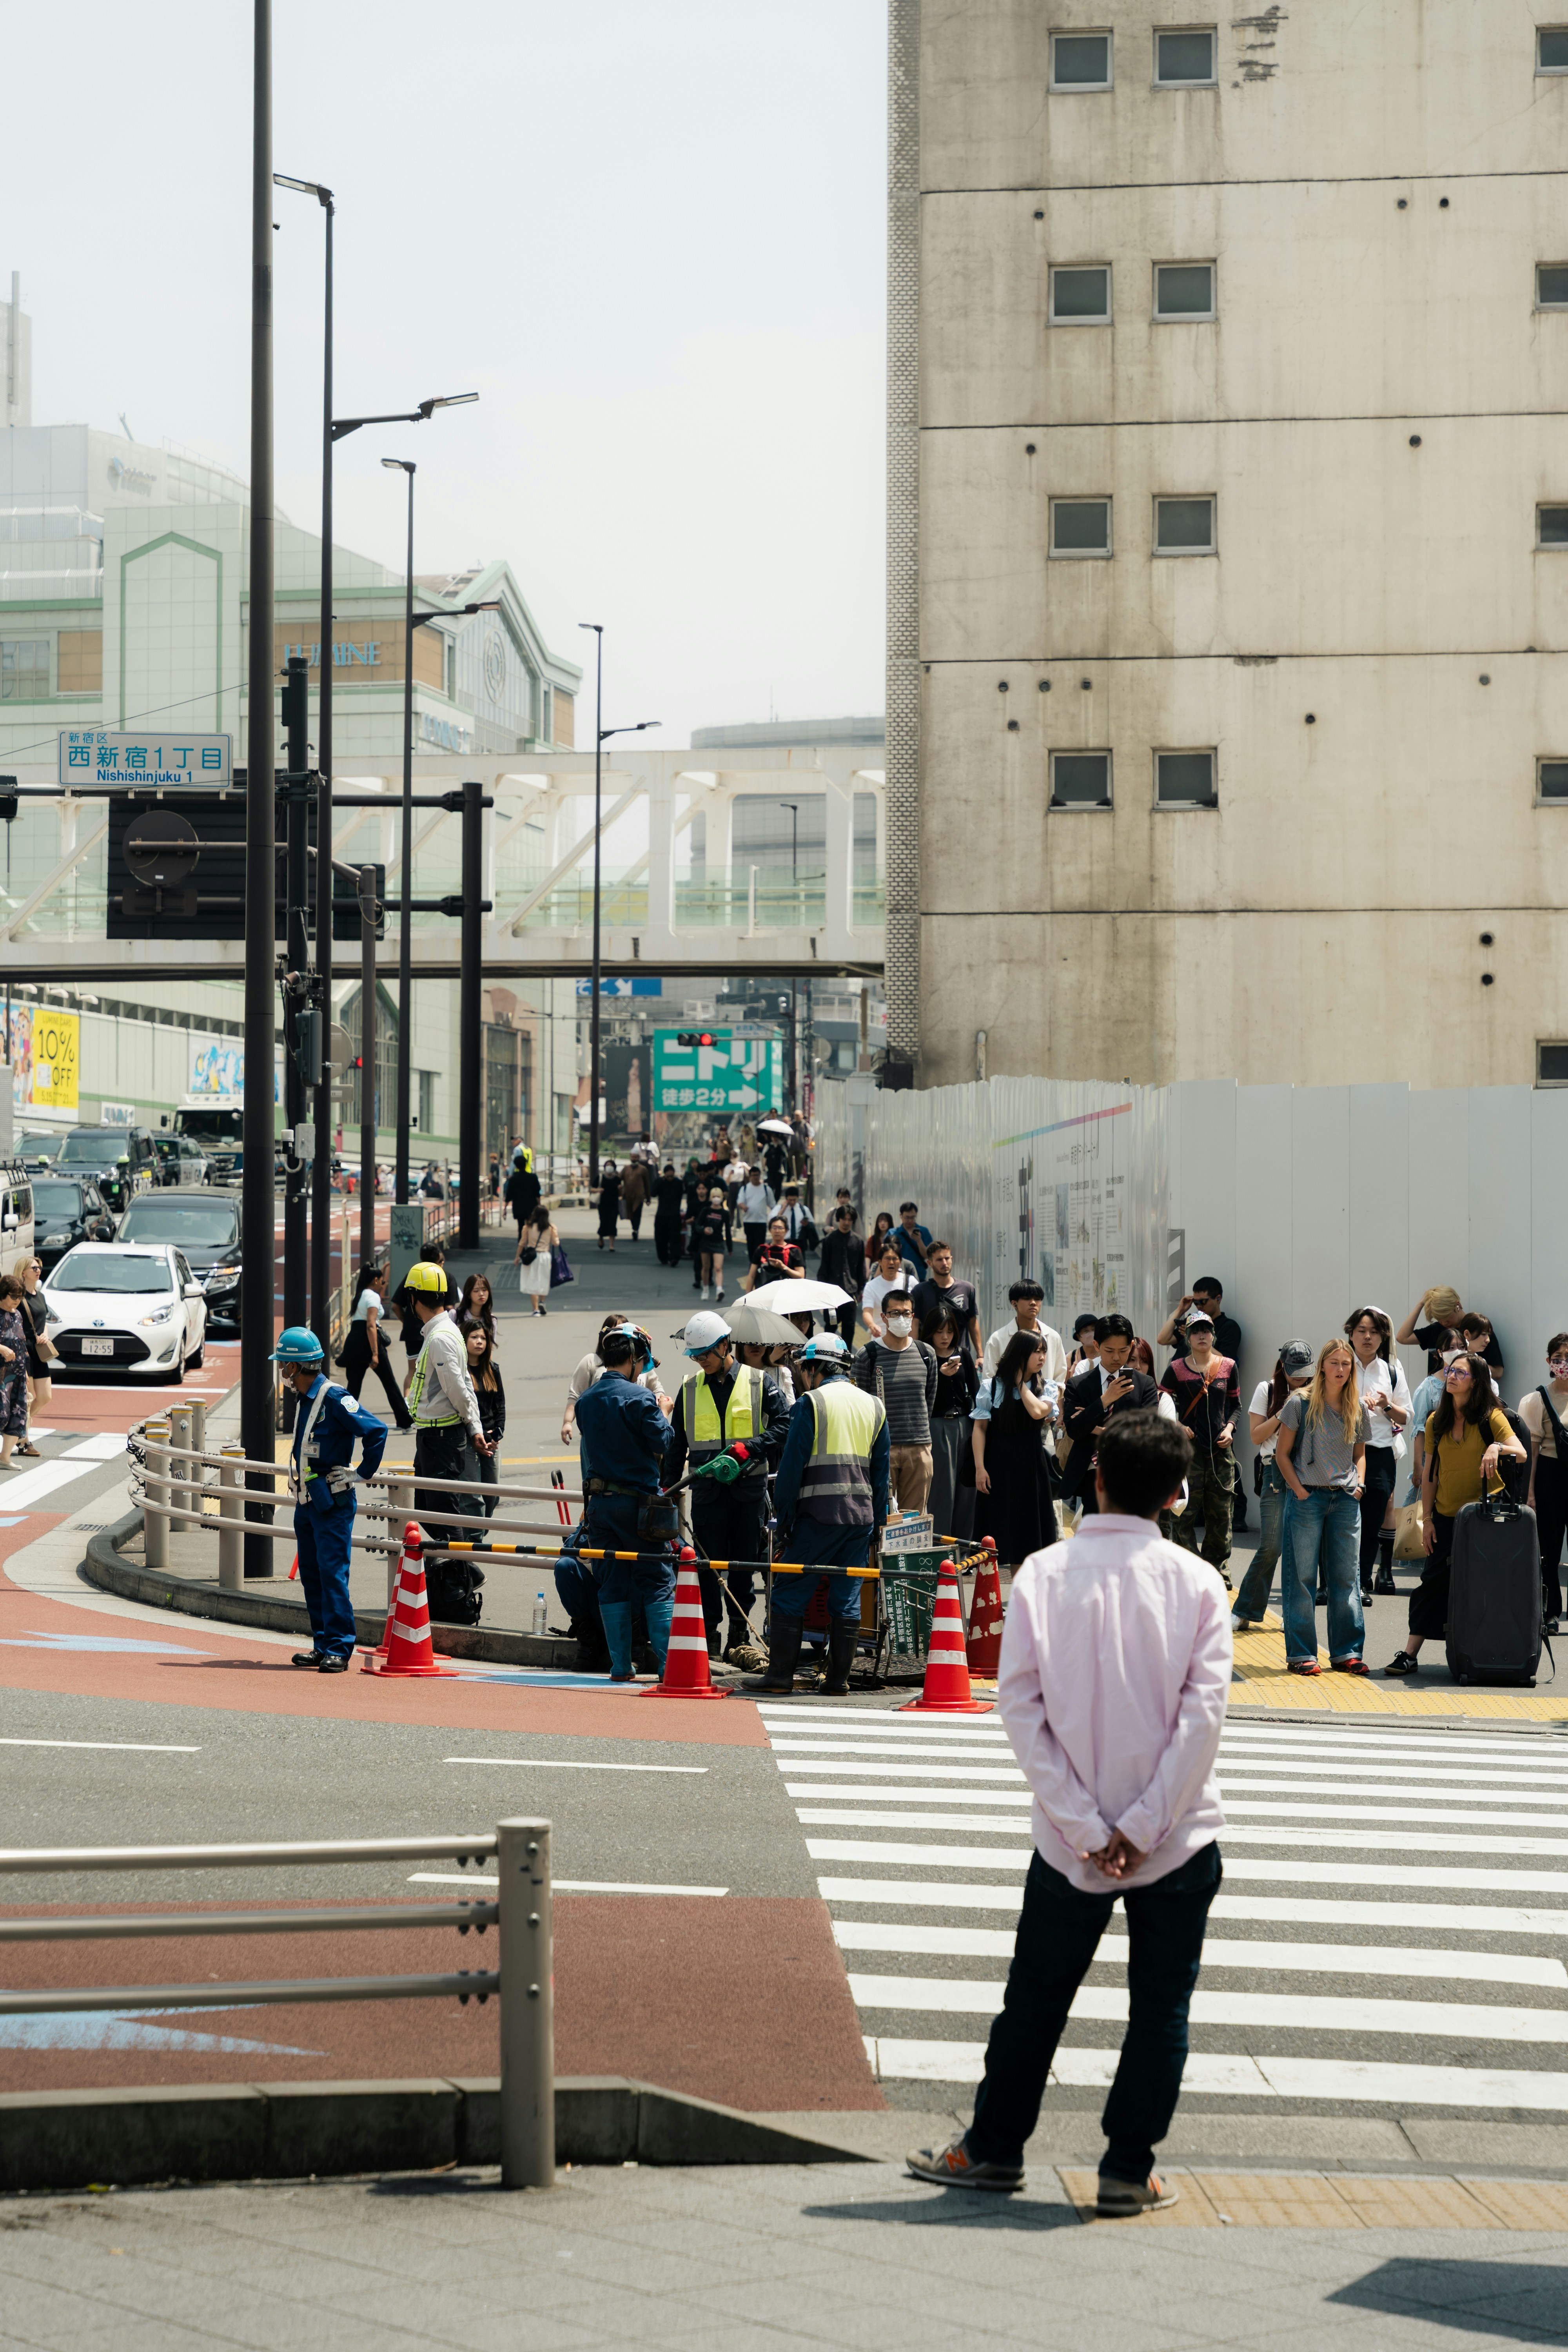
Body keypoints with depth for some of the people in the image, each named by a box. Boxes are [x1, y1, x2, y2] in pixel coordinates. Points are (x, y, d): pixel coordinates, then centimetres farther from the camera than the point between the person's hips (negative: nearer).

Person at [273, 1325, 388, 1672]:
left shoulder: (333, 1398, -15)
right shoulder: (304, 1399, 13)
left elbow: (376, 1431, -19)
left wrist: (362, 1474, -13)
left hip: (332, 1503, -9)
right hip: (306, 1501, 9)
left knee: (332, 1573, -10)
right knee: (312, 1575, 10)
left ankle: (339, 1649, -9)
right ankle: (323, 1646, 16)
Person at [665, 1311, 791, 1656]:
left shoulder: (759, 1383, 2)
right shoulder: (690, 1389, 11)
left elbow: (784, 1425, -4)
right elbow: (677, 1443, 15)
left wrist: (751, 1448, -18)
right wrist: (669, 1487, 8)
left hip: (749, 1488, -2)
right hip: (707, 1490, 2)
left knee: (744, 1563, 4)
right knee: (707, 1564, -2)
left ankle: (741, 1633, 13)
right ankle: (710, 1633, 5)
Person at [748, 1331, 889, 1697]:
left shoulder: (811, 1403, -4)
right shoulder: (874, 1407, 14)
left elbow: (792, 1465, -6)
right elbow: (881, 1471, 16)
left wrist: (784, 1520, -2)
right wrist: (876, 1523, 19)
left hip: (819, 1515, -5)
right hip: (861, 1514, 5)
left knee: (789, 1595, 1)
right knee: (847, 1598, 7)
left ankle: (780, 1674, -2)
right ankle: (839, 1679, 6)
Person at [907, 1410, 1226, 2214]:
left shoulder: (1044, 1575, -5)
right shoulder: (1196, 1583, -6)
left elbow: (1021, 1706, -8)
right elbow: (1204, 1713, -12)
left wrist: (1086, 1828, -7)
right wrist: (1144, 1826, -10)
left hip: (1072, 1841, 1)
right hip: (1178, 1841, -1)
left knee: (1036, 1996, 14)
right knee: (1160, 2005, 9)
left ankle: (993, 2147, 25)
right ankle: (1128, 2170, 9)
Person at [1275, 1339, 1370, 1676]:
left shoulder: (1358, 1410, 10)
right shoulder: (1300, 1404, -2)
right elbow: (1282, 1453, 0)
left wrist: (1359, 1484, 4)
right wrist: (1299, 1489, -9)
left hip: (1346, 1499, 4)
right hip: (1308, 1497, -4)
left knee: (1346, 1578, 5)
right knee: (1302, 1578, -1)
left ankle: (1346, 1652, 11)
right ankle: (1301, 1654, 3)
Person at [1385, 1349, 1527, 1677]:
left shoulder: (1491, 1417, -3)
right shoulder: (1437, 1421, 9)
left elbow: (1522, 1454, -13)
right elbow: (1429, 1473, 10)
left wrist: (1498, 1447, -34)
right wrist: (1427, 1519, 6)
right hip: (1446, 1515, 4)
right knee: (1433, 1582, 2)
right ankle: (1410, 1654, 2)